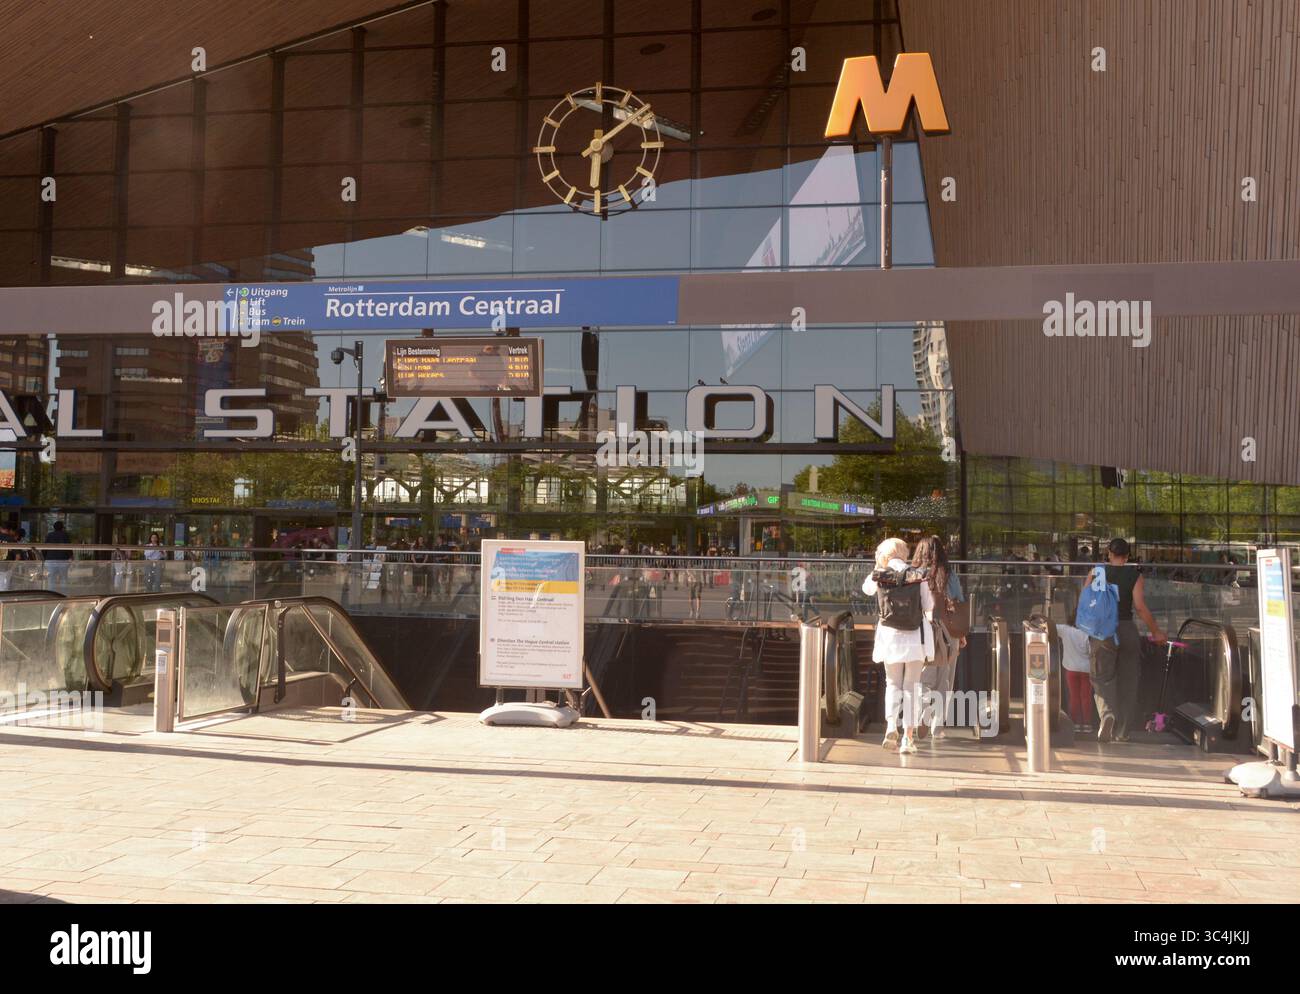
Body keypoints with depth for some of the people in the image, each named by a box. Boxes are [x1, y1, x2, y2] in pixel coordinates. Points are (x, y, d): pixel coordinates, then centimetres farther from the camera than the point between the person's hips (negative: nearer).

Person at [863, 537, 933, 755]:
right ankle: (908, 737, 5)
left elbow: (866, 588, 18)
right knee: (911, 687, 8)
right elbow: (929, 606, -2)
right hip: (915, 637, -1)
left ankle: (890, 726, -8)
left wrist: (879, 566, 16)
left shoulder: (879, 577, -3)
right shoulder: (917, 577, -5)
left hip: (890, 636, 1)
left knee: (893, 684, 14)